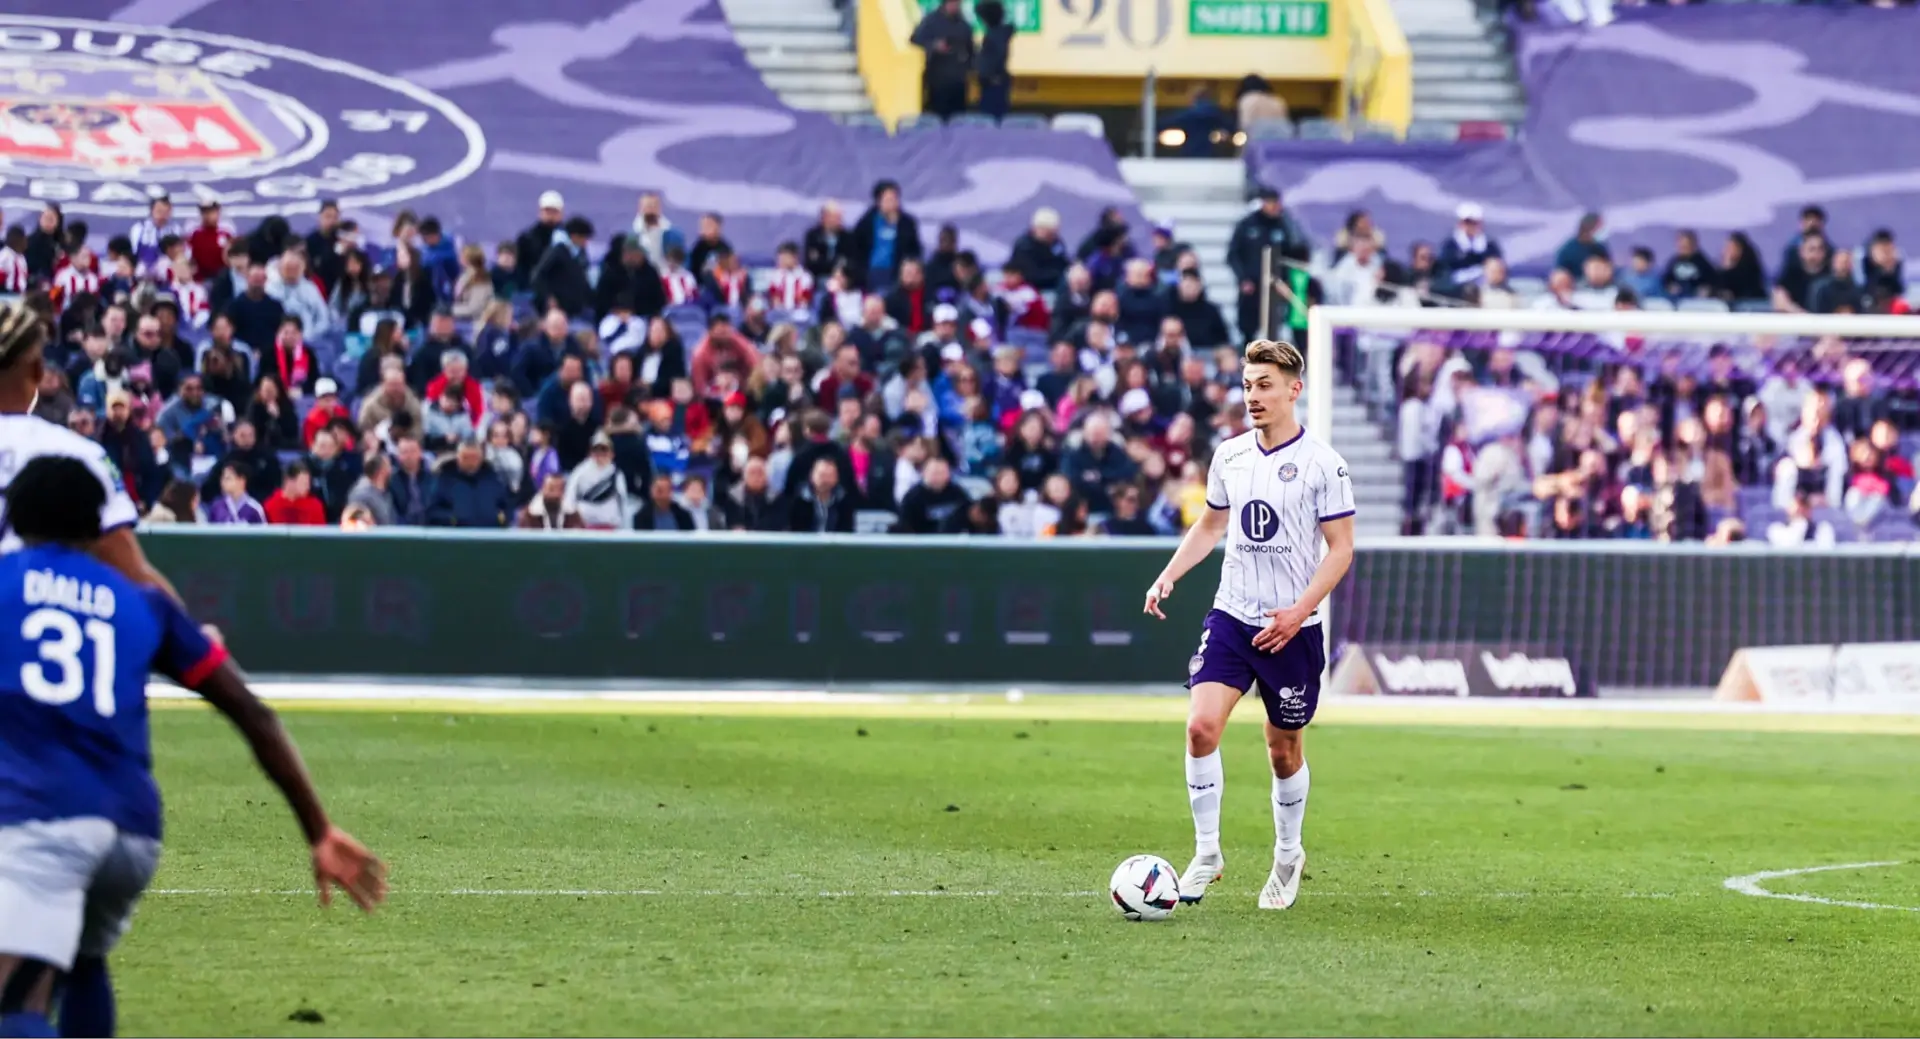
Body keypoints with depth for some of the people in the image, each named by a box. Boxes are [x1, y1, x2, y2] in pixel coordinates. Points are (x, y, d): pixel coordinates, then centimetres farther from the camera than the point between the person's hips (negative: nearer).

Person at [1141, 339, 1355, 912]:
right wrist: (1168, 576, 6)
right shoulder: (1230, 456, 6)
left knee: (1284, 747, 8)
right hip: (1231, 614, 3)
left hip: (1291, 628, -3)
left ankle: (1288, 855, 30)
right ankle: (1206, 852, -4)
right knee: (1201, 724, -15)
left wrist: (1298, 611, -18)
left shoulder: (1321, 463, -9)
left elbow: (1341, 548, -8)